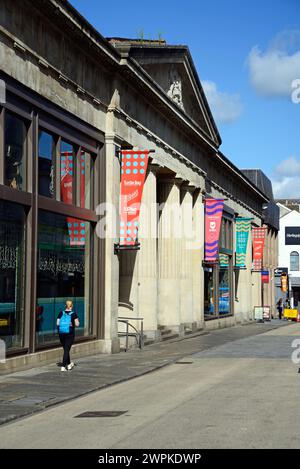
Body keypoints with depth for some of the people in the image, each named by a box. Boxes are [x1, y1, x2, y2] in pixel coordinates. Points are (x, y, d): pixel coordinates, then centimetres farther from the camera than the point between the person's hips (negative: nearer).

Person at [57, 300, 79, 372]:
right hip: (70, 334, -4)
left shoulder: (61, 313, 2)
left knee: (65, 349, 18)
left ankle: (69, 364, 33)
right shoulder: (73, 314, -6)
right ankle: (63, 366, -8)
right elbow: (77, 324, -9)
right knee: (66, 350, -1)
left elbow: (57, 323, 1)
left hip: (61, 333, 4)